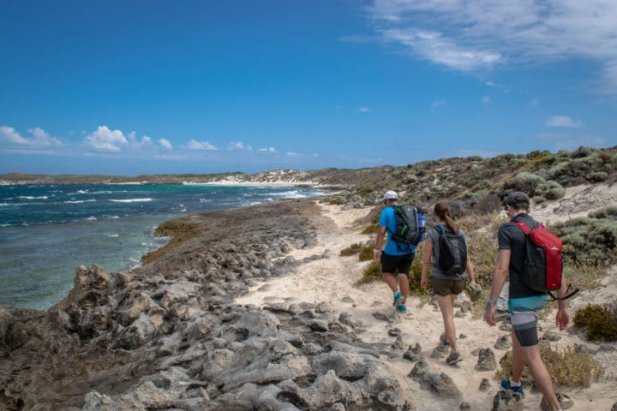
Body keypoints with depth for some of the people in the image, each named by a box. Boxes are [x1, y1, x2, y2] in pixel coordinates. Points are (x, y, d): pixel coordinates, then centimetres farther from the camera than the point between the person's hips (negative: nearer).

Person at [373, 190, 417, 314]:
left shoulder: (386, 212, -8)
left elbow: (381, 232, -15)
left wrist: (377, 249, -10)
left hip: (392, 251, -5)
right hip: (409, 250, 5)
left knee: (387, 272, 18)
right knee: (403, 275, 13)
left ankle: (396, 293, 0)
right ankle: (402, 304, 15)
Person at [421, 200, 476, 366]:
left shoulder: (431, 234, -14)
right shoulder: (460, 232, -2)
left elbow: (426, 259, -9)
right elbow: (466, 258, 0)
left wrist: (423, 277, 7)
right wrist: (472, 279, 7)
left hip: (440, 278, -4)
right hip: (458, 278, 5)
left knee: (447, 314, 2)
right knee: (449, 306, 30)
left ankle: (455, 352, -2)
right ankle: (448, 334, 44)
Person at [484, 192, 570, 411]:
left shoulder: (507, 229, -17)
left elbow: (502, 269, -25)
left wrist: (490, 304, -21)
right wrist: (562, 307, 11)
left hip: (521, 300, -9)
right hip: (539, 296, 9)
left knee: (532, 358, -1)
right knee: (516, 336, 31)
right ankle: (515, 383, 49)